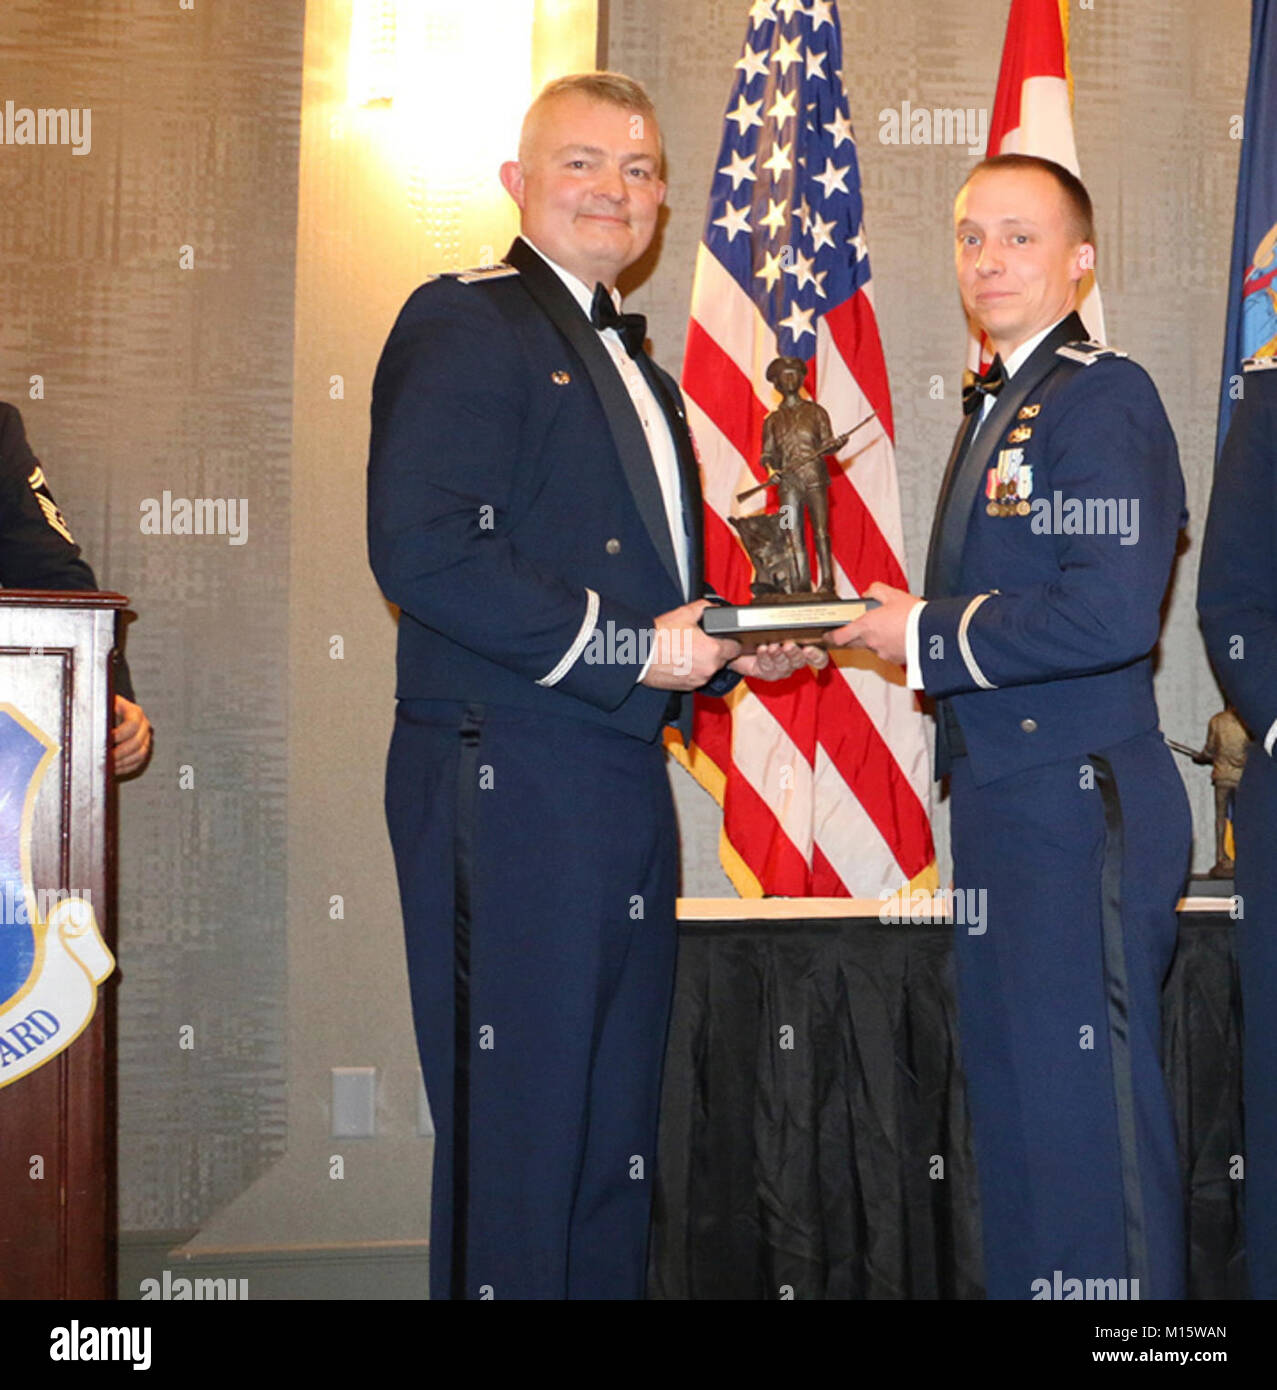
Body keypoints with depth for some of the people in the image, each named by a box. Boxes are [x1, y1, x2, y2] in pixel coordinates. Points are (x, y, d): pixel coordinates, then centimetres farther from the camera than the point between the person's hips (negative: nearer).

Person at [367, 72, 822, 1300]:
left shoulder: (635, 367, 23)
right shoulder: (464, 322, -5)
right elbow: (420, 549, -18)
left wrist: (731, 643, 9)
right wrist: (623, 645, -17)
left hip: (623, 785, 9)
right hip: (508, 784, -9)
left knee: (616, 1133, 13)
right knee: (516, 1128, -4)